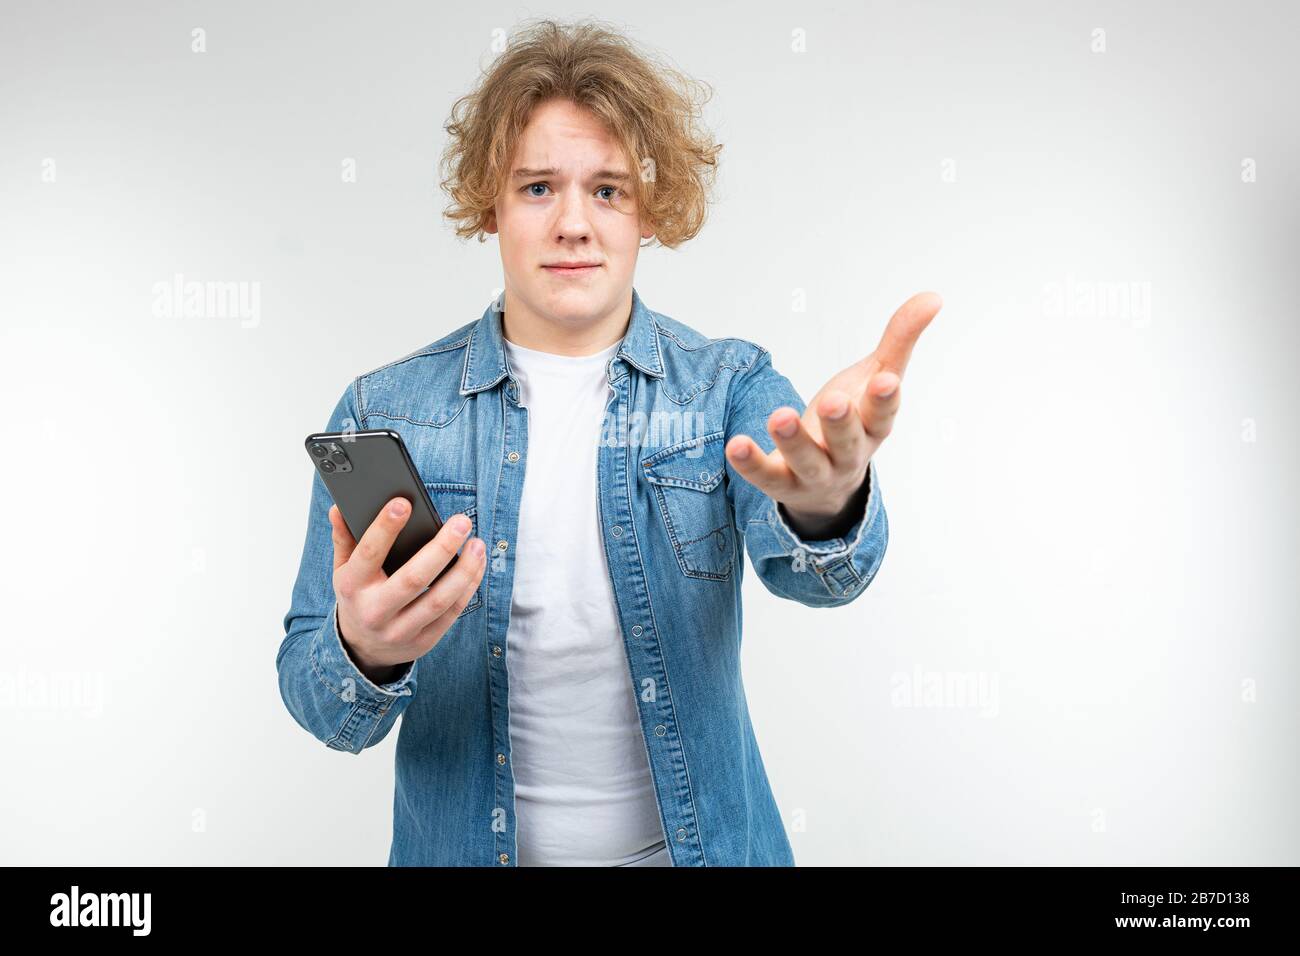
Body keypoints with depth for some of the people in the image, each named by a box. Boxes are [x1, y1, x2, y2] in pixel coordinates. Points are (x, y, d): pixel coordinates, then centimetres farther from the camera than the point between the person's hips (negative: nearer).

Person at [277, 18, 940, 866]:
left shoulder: (728, 387, -6)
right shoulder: (383, 413, -7)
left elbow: (805, 568, -24)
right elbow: (314, 696, -7)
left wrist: (827, 504, -47)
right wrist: (365, 653, -30)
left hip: (696, 841, 0)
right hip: (463, 845, 0)